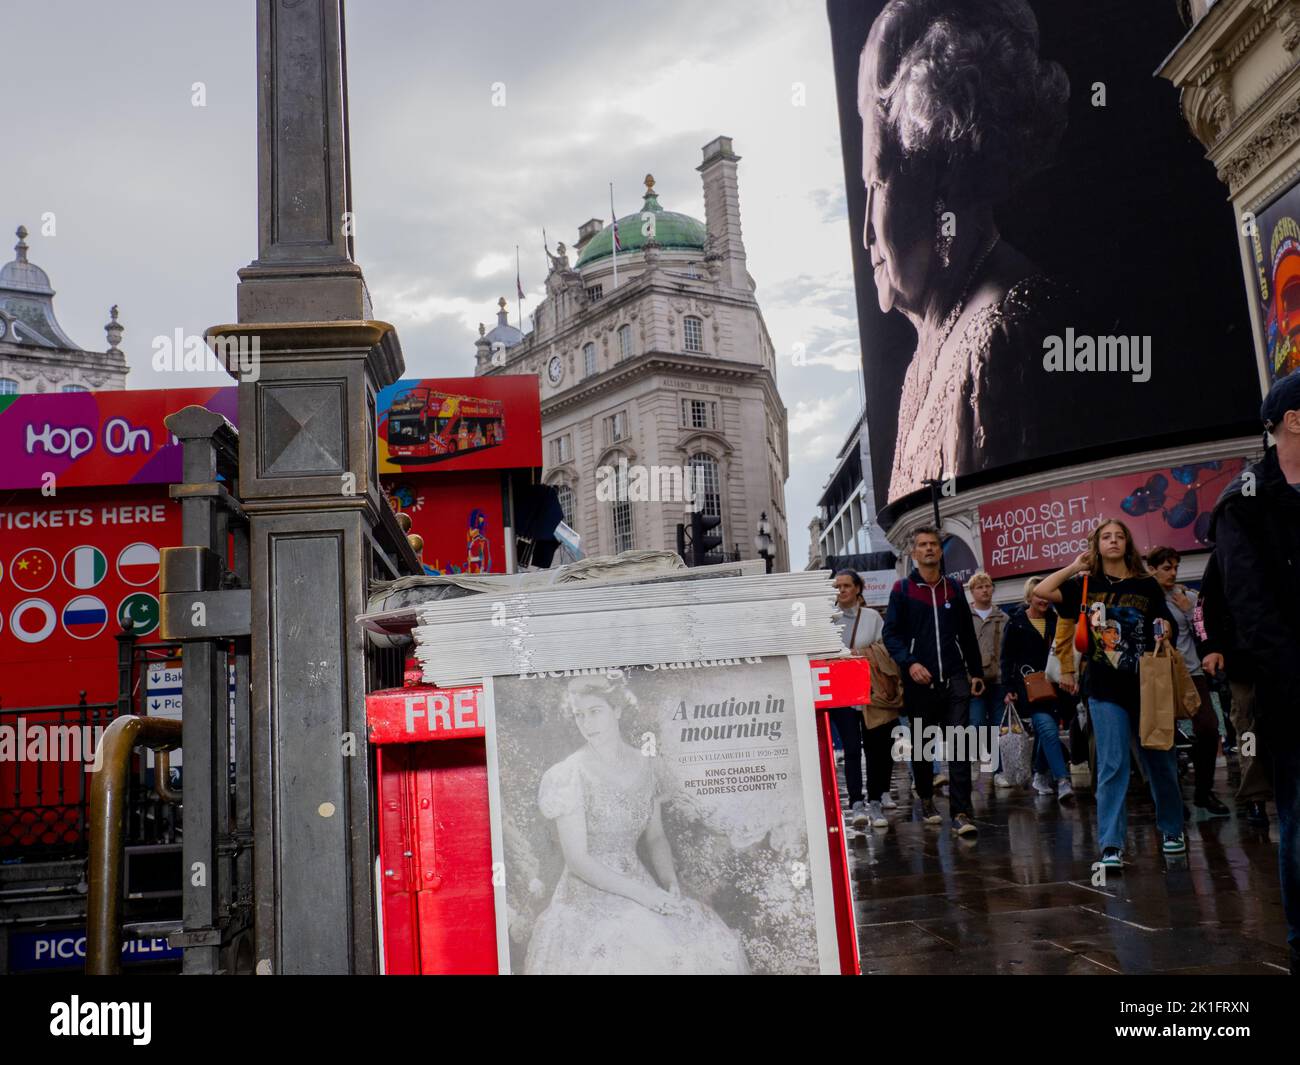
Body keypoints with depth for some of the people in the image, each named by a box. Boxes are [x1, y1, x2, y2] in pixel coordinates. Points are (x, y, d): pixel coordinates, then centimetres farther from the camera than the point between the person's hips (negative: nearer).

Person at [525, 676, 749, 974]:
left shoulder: (642, 765, 5)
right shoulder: (569, 775, -12)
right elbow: (577, 860, -14)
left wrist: (670, 883, -4)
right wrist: (643, 894, -18)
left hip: (641, 890, 5)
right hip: (590, 901, -5)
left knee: (720, 947, -12)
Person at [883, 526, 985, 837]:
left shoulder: (953, 588, 13)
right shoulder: (902, 589, 2)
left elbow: (967, 634, 17)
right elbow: (891, 633, -3)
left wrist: (976, 672, 14)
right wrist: (909, 663, -18)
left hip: (955, 678, 2)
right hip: (919, 680, -1)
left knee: (959, 746, -8)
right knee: (921, 746, 11)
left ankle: (961, 813, -10)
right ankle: (926, 799, 30)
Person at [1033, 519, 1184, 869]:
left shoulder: (1147, 585, 6)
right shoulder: (1086, 585, 5)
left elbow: (1165, 627, 10)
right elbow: (1042, 591, -6)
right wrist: (1074, 567, 0)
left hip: (1146, 685, 1)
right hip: (1106, 689, -1)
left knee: (1160, 760, 12)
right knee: (1112, 766, -5)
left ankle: (1172, 830, 32)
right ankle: (1111, 845, -3)